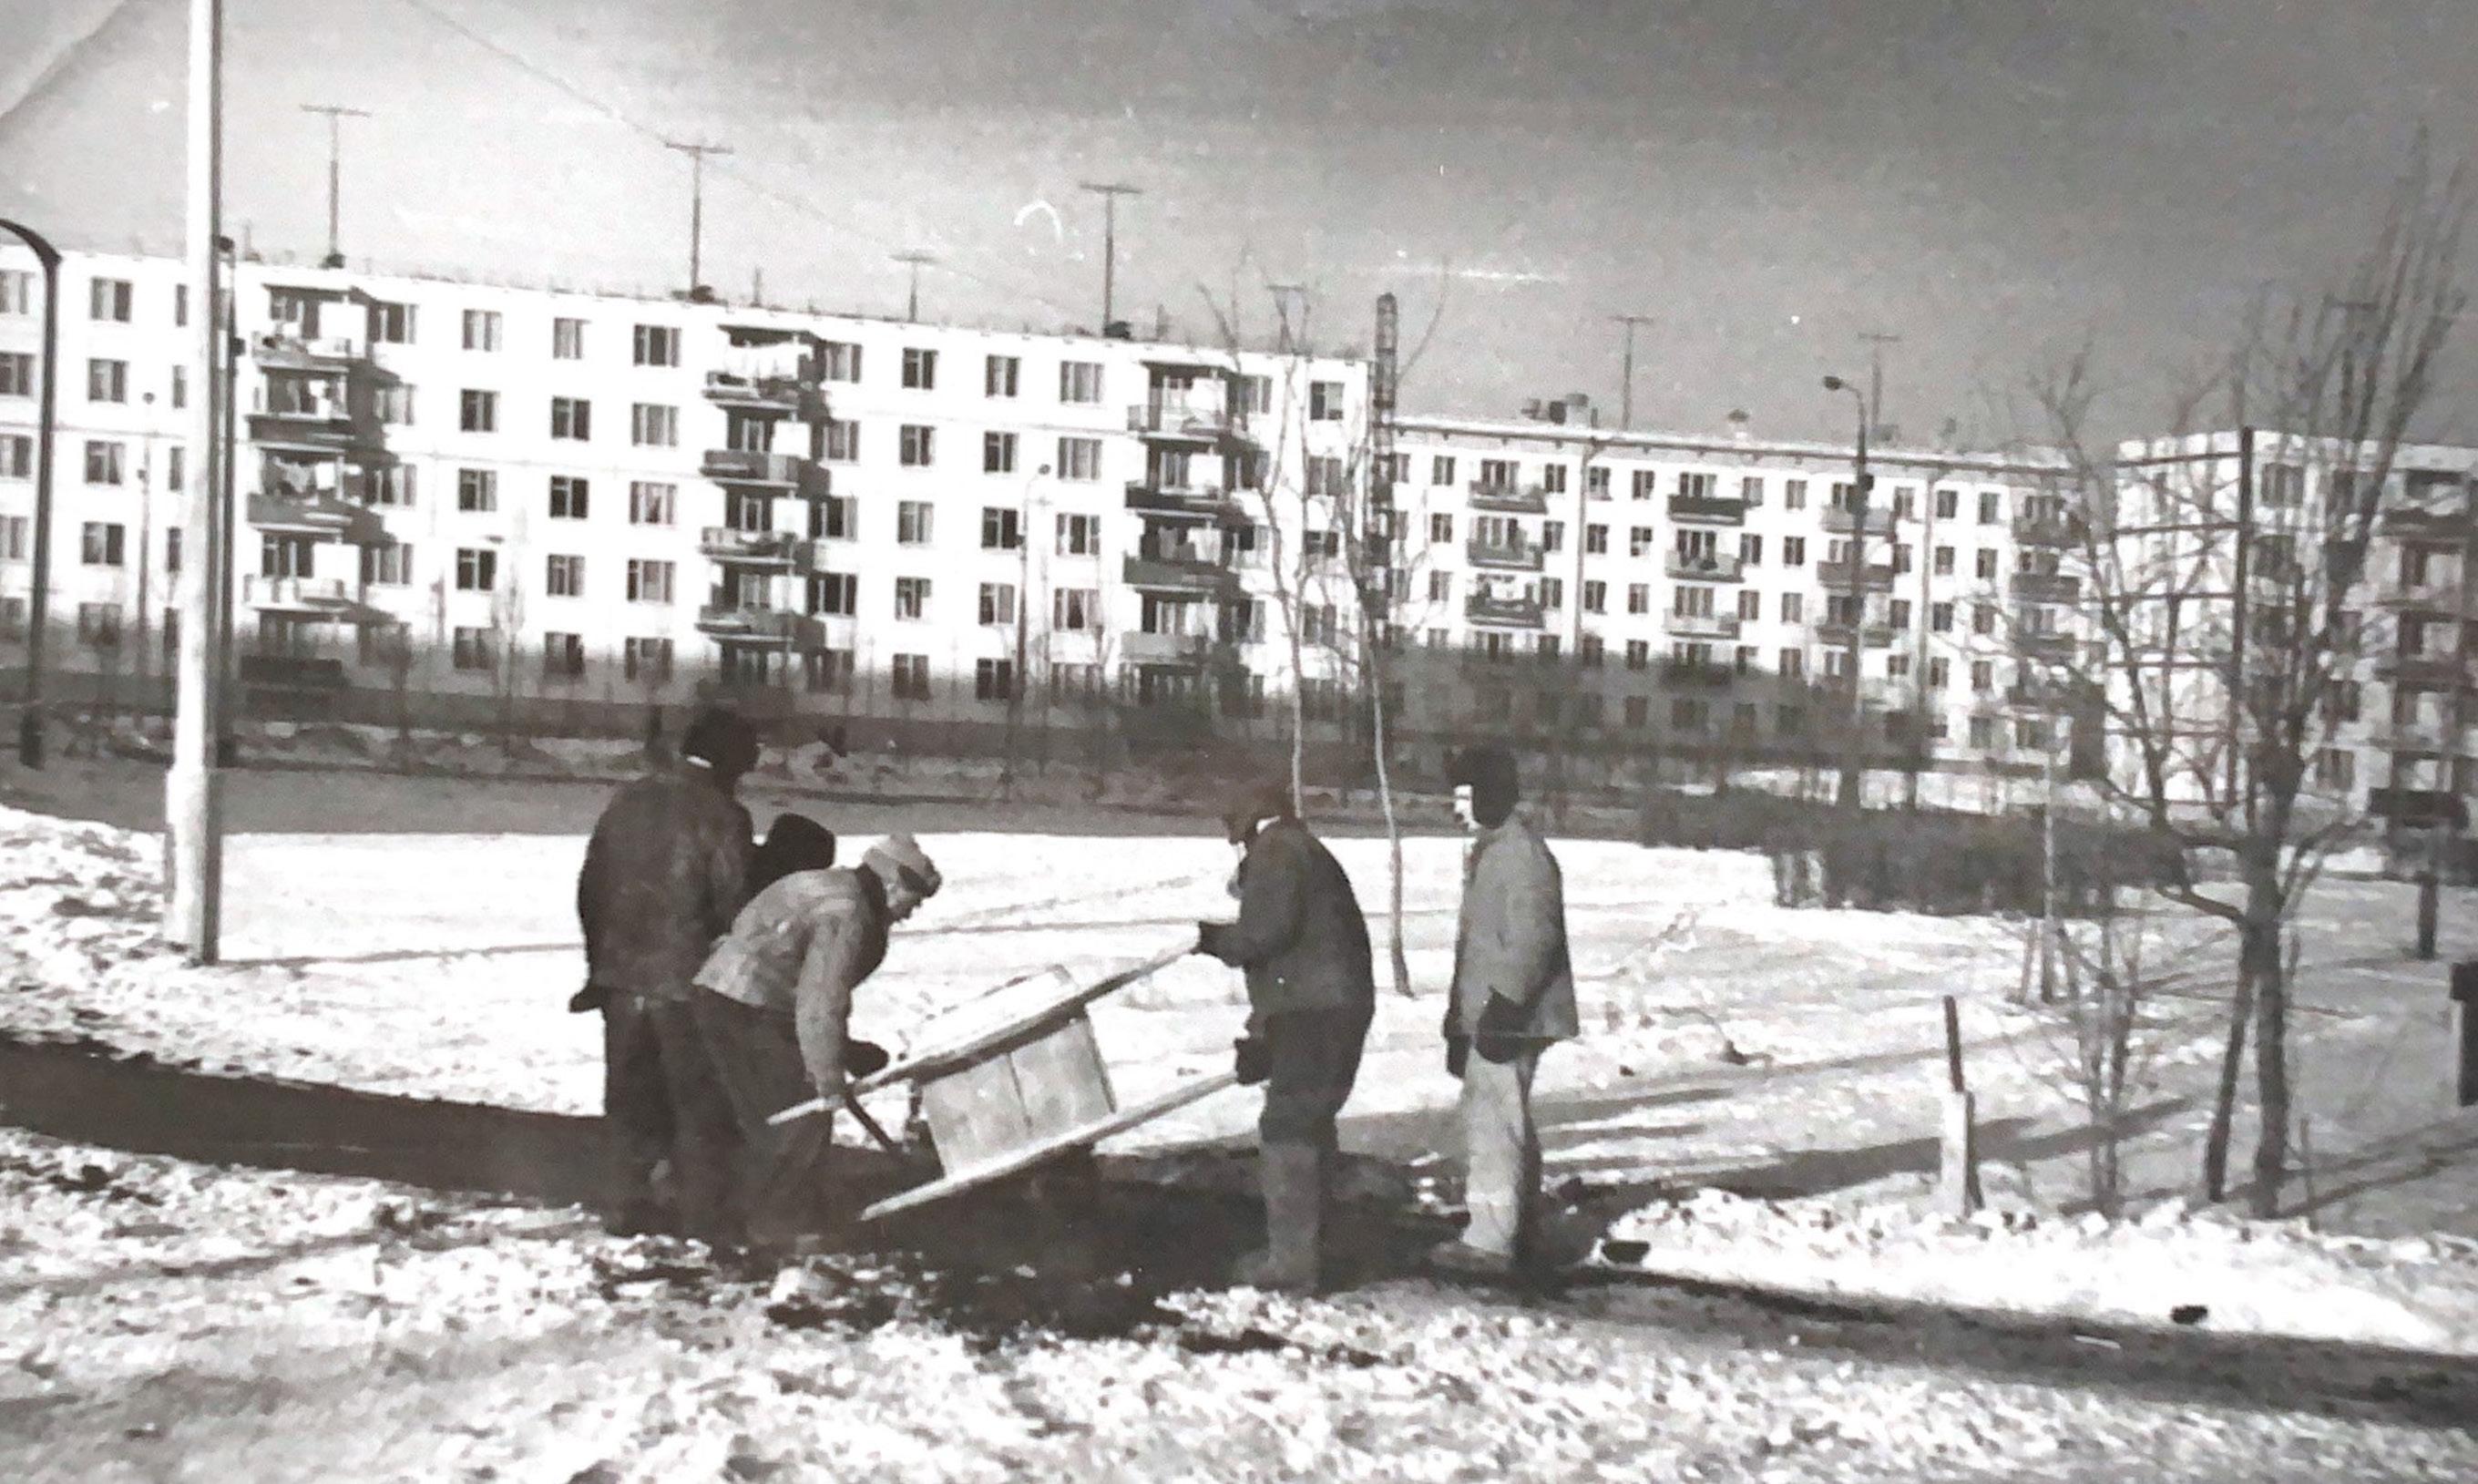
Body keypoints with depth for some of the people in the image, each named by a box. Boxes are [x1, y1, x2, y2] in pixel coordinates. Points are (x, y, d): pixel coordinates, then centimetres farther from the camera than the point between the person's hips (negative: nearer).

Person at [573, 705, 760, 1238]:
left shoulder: (628, 799, 7)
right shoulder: (721, 814, -12)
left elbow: (590, 887, 11)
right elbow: (733, 903, -13)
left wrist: (600, 961, 20)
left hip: (620, 977, 5)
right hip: (686, 982, -5)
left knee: (631, 1096, 16)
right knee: (698, 1103, 7)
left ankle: (628, 1202, 19)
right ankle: (700, 1210, 10)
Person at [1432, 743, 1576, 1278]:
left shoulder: (1522, 853, -16)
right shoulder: (1488, 849, 17)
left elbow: (1531, 941, -23)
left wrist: (1502, 1011, -25)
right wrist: (1460, 1017, 23)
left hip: (1506, 1017, -11)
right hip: (1486, 1013, 11)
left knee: (1492, 1119, -12)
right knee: (1506, 1118, 19)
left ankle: (1490, 1239, -10)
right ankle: (1516, 1227, 31)